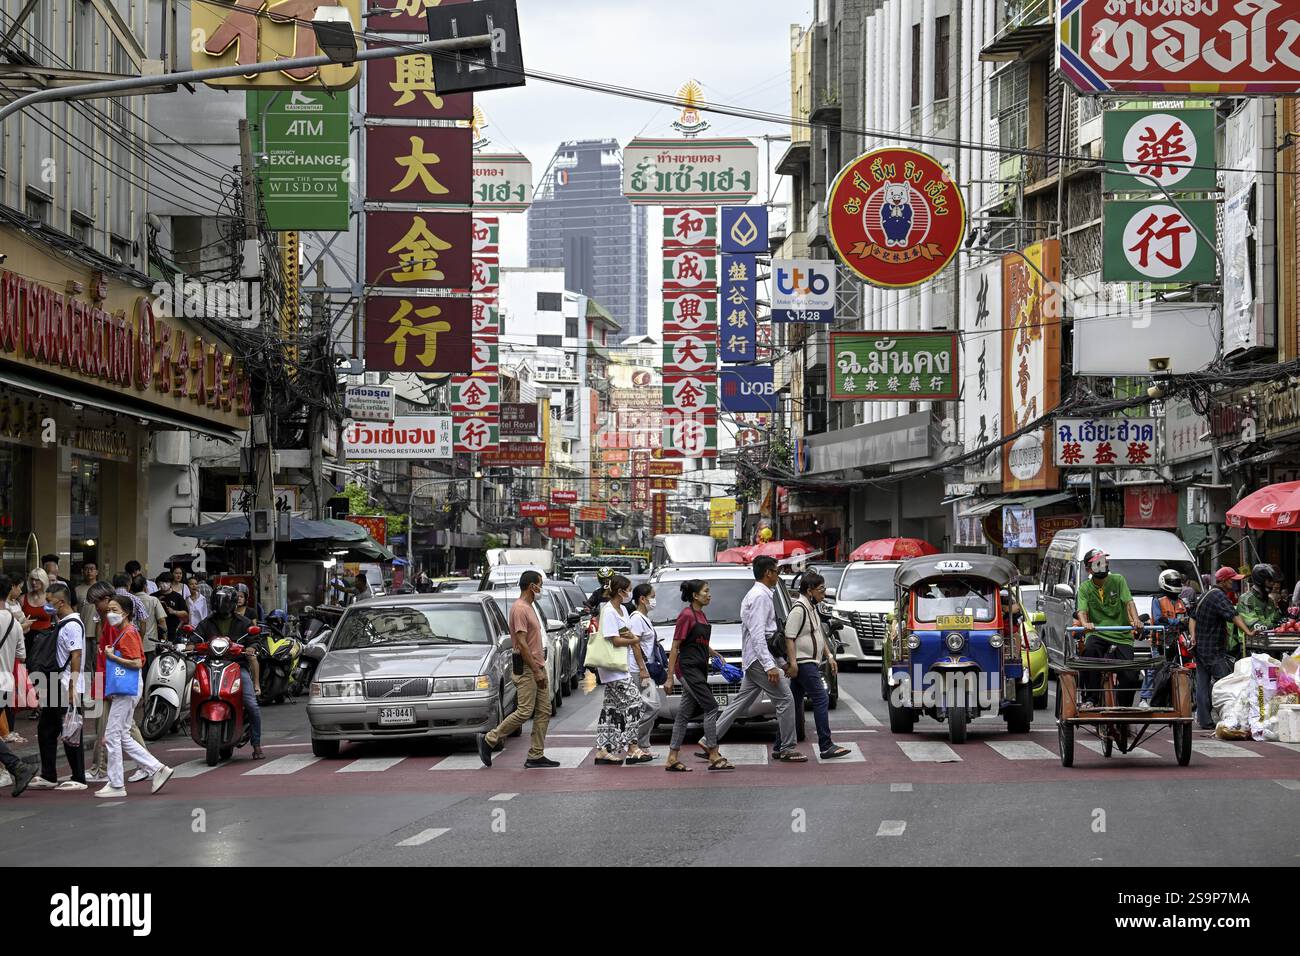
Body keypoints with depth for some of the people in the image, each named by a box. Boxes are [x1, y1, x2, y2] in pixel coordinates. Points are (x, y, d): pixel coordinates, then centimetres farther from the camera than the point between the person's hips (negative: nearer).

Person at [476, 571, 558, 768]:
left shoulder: (529, 608, 17)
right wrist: (536, 671, -21)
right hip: (526, 669, -10)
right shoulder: (519, 609, -15)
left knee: (544, 711, 5)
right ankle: (488, 740, 0)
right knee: (524, 712, -11)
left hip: (537, 667, 10)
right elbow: (521, 643, -20)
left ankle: (536, 756, 6)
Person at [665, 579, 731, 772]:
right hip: (688, 668, -9)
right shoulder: (686, 615, -12)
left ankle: (673, 759, 10)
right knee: (711, 707, -11)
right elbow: (675, 648, -13)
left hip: (699, 669, 9)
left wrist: (716, 655, 16)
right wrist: (669, 678, -15)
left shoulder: (701, 615, 14)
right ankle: (714, 757, -9)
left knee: (685, 713, 8)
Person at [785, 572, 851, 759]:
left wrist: (829, 656, 20)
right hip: (804, 663, -10)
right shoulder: (799, 609, -14)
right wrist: (793, 662, -23)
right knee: (821, 700, -11)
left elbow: (819, 635, 27)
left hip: (811, 663, 10)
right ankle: (826, 747, -13)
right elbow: (789, 637, -19)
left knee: (795, 703, 10)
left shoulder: (812, 608, 18)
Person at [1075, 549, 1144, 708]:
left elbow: (1129, 602, -5)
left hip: (1121, 635, 1)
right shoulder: (1085, 588, 7)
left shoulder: (1118, 580, 7)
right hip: (1097, 633, -1)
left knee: (1130, 677, -10)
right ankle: (1091, 699, -28)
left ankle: (1124, 706, 19)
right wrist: (1085, 623, -31)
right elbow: (1082, 610, -7)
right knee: (1089, 650, -36)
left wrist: (1135, 619, -25)